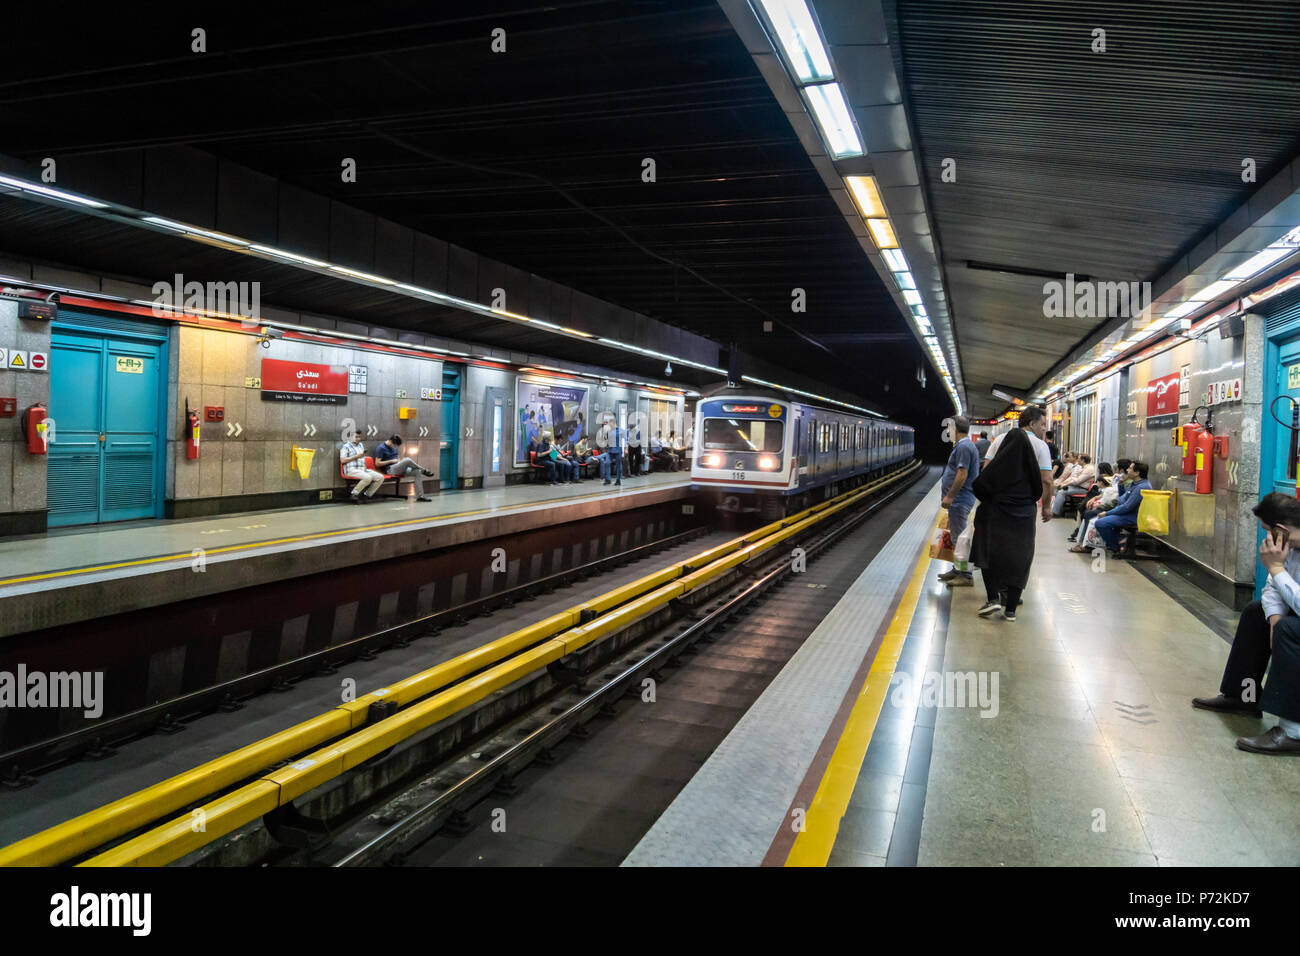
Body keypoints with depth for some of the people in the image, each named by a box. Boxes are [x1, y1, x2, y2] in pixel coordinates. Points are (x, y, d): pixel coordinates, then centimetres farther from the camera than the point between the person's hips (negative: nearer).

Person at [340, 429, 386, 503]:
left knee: (380, 477, -12)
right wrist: (356, 457, -11)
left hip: (363, 469, 8)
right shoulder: (346, 446, 3)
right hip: (352, 470, -7)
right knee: (368, 478, -34)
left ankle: (367, 495, -4)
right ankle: (354, 494, -16)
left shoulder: (361, 445, 25)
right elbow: (342, 460, -8)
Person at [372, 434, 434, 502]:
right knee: (407, 460, -31)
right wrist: (391, 461, -13)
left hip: (399, 469, 8)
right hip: (390, 469, -8)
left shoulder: (395, 447, 15)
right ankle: (424, 470, -6)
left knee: (417, 472, -15)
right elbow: (377, 464, -11)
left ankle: (420, 496, -20)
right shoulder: (381, 448, -7)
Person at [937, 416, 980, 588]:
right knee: (957, 536, 17)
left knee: (959, 537, -7)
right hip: (959, 499, 11)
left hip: (959, 500, -11)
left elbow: (962, 474, -24)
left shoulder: (963, 447, -17)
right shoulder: (968, 445, 17)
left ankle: (965, 575, -4)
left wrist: (949, 496, -22)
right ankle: (957, 569, 26)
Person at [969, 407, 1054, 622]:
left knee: (989, 551, 10)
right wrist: (1047, 506, 6)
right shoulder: (1040, 445, 0)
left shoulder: (1002, 440, 6)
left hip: (996, 503, 1)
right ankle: (1011, 608, 8)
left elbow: (985, 471, 4)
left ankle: (993, 598, -4)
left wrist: (984, 497, 13)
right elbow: (1046, 480, -6)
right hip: (1023, 507, -1)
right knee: (1018, 555, 6)